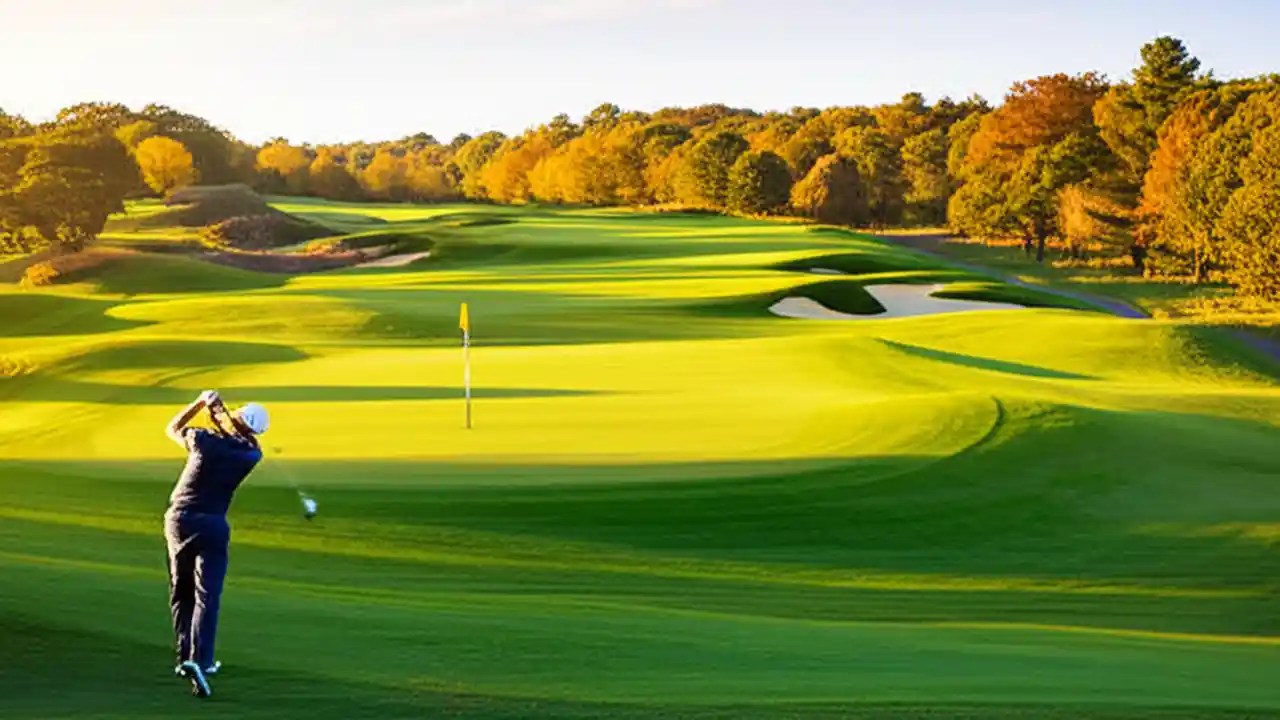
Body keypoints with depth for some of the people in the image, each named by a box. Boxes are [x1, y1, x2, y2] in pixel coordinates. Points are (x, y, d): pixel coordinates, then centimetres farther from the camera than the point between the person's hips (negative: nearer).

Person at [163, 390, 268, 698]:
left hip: (178, 519, 1)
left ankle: (186, 657, 19)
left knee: (181, 593, 16)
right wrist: (218, 411, 18)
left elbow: (172, 428, 13)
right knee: (206, 597, -6)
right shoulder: (252, 455, -5)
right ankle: (198, 660, -24)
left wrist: (201, 402, 14)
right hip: (212, 525, -1)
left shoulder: (204, 440, -8)